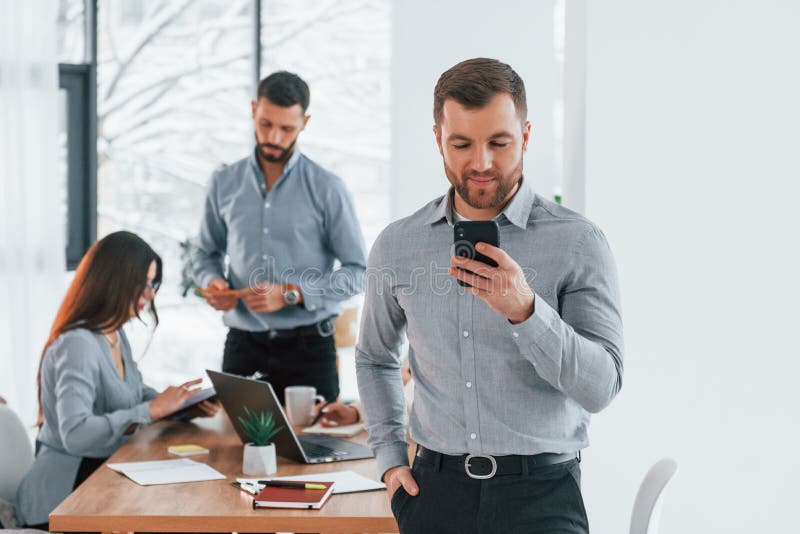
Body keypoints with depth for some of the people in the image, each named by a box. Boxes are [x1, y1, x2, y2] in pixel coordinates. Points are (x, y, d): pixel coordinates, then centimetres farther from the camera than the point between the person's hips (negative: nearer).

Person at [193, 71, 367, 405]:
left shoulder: (326, 188, -3)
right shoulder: (224, 183, 7)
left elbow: (358, 272, -4)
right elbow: (206, 253, 19)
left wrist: (291, 294, -15)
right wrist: (212, 281, -3)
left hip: (307, 349, -2)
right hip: (243, 345, 2)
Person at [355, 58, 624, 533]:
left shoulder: (577, 242, -7)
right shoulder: (398, 245, 5)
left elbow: (601, 387, -13)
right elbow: (375, 357, 21)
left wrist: (525, 311, -27)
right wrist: (391, 457, 11)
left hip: (539, 493, -3)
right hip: (435, 489, 3)